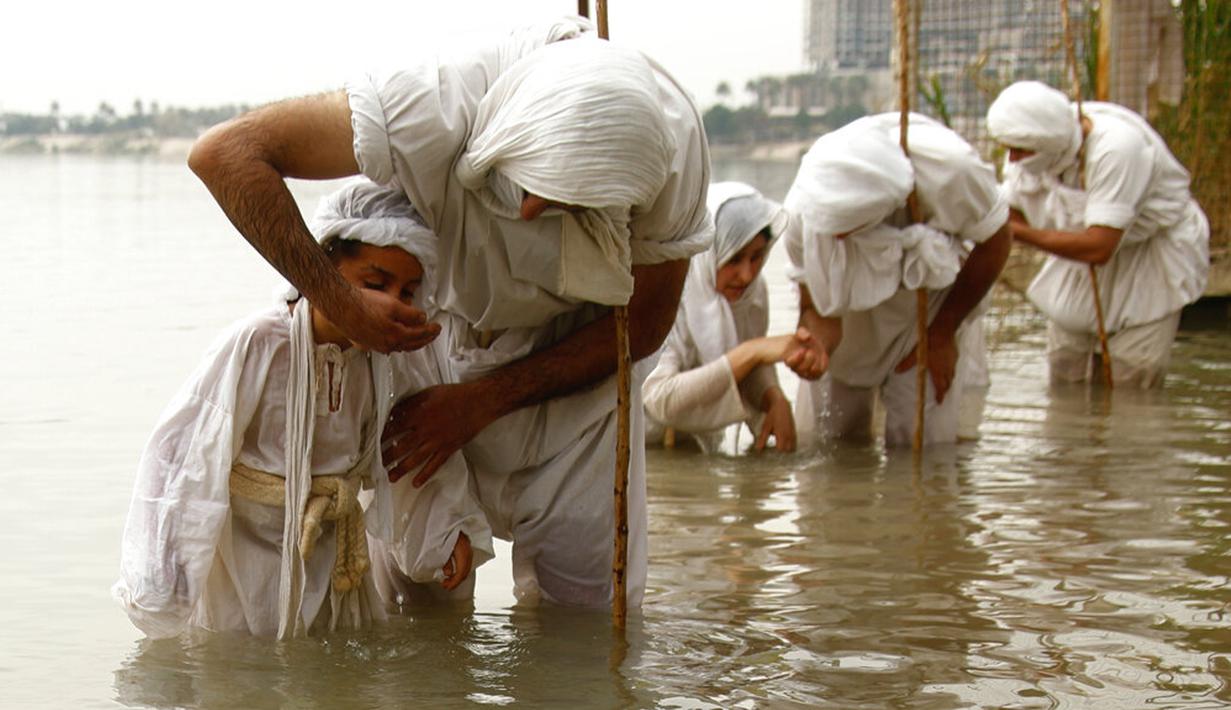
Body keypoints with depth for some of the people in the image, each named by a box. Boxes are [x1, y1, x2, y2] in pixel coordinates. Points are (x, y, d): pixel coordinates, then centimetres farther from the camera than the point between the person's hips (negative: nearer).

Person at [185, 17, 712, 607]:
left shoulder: (670, 144, -31)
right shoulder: (443, 109, -37)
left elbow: (643, 324, -15)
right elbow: (225, 151, -34)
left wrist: (480, 402, -20)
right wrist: (341, 307, -36)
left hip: (581, 350, 1)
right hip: (440, 322, -1)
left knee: (589, 592, -6)